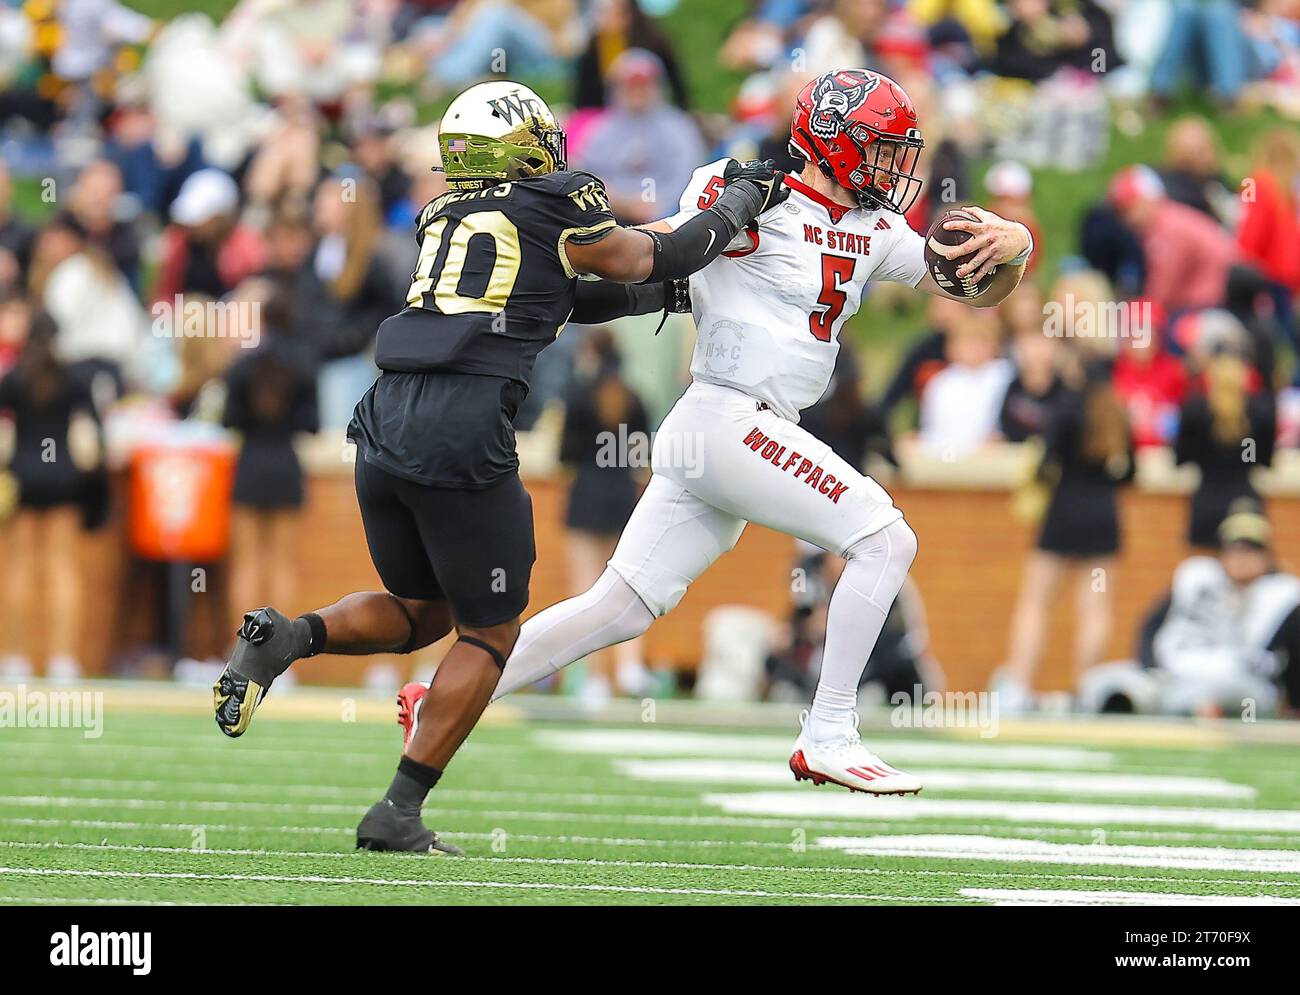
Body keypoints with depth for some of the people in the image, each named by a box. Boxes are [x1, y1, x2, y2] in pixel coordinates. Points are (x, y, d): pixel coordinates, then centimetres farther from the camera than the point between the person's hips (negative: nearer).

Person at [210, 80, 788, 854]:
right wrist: (740, 201, 34)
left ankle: (285, 637, -2)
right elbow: (662, 259, 19)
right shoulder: (555, 212, 5)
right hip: (462, 440, -6)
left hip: (384, 431, 6)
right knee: (490, 636, 10)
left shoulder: (443, 218, 22)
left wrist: (646, 295, 39)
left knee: (420, 613, 25)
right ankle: (399, 813, 3)